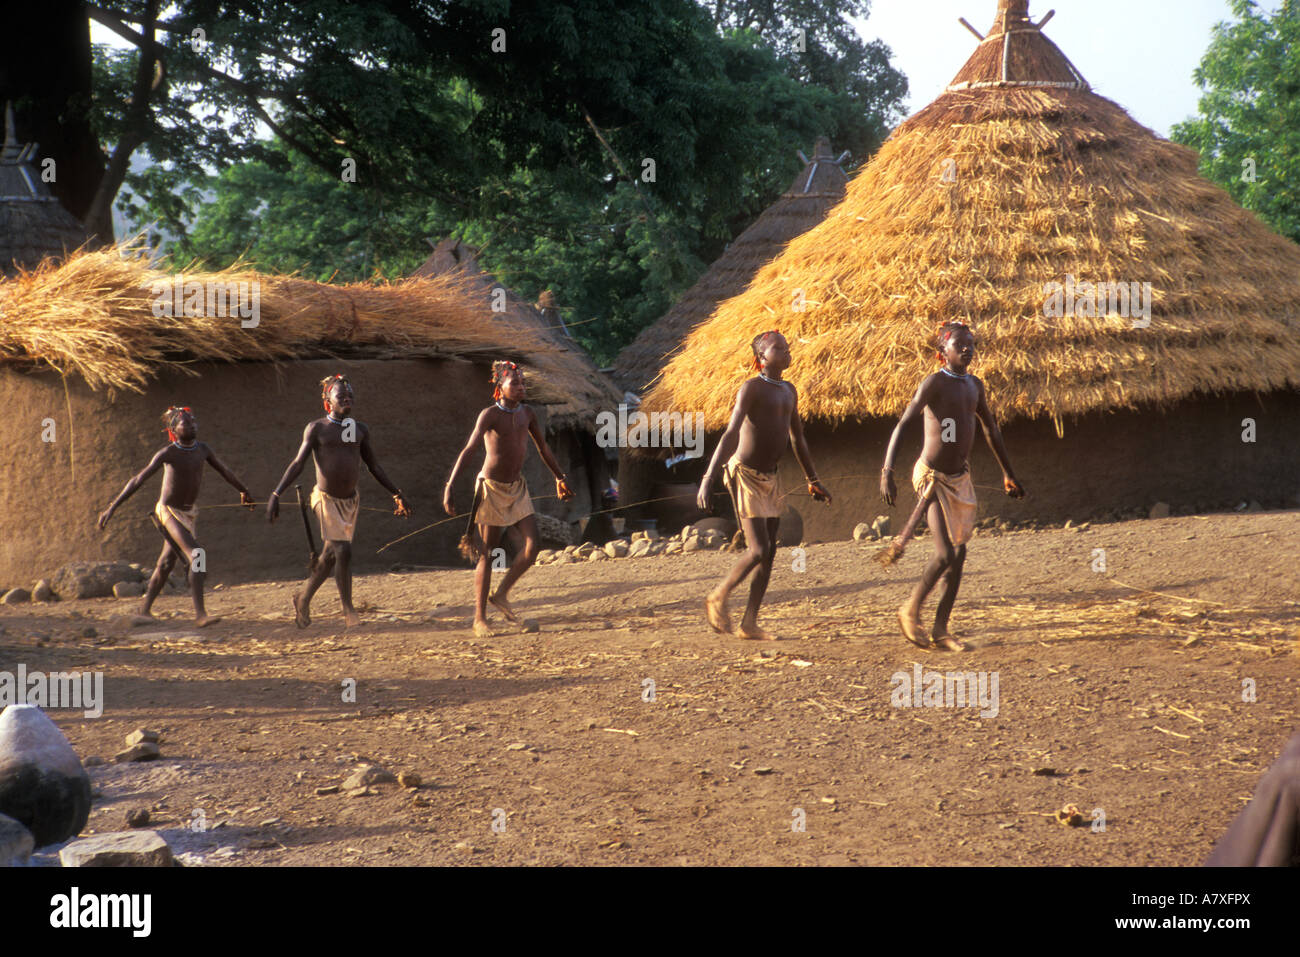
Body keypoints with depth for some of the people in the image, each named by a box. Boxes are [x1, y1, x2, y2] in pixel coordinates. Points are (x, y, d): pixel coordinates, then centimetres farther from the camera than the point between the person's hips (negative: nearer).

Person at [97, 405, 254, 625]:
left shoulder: (202, 449, 0)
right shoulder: (167, 453, -17)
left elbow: (224, 471, 17)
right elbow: (138, 480, -17)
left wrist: (244, 491, 32)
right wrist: (112, 508, -20)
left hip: (189, 512, 6)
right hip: (169, 511, -6)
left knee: (166, 564, 14)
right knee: (196, 556, -20)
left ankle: (145, 607, 29)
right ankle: (200, 613, -23)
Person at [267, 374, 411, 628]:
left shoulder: (360, 430, 7)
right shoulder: (316, 429, -5)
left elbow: (374, 466, 16)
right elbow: (297, 464, -6)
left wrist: (396, 493, 14)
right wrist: (276, 495, -14)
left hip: (351, 501, 5)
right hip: (327, 500, -5)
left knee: (329, 557, 10)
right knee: (343, 551, -16)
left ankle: (303, 599, 29)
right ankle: (347, 607, -3)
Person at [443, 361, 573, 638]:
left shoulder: (527, 414, 3)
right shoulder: (490, 415, -15)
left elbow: (543, 448, 18)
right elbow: (468, 450, -24)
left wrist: (560, 478, 24)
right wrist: (449, 487, -33)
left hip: (517, 489, 6)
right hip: (491, 489, -6)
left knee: (533, 543, -9)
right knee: (486, 554, -1)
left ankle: (501, 595, 11)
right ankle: (479, 619, 7)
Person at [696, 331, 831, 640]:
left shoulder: (789, 391, 11)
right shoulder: (751, 389, -14)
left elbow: (797, 438, 22)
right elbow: (730, 434, -24)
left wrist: (813, 481, 26)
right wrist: (708, 480, -32)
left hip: (770, 478, 8)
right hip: (745, 476, -8)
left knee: (770, 551, 5)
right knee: (758, 550, -13)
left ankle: (750, 623, 10)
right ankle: (718, 598, 9)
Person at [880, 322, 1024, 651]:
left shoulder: (974, 385, 9)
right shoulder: (934, 383, -14)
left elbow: (991, 430, 22)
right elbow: (902, 424, -22)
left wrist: (1009, 474, 27)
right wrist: (887, 472, -33)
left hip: (961, 478, 7)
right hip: (932, 478, -7)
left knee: (959, 554, 7)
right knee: (945, 554, -14)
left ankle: (941, 629, 14)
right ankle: (911, 611, 9)